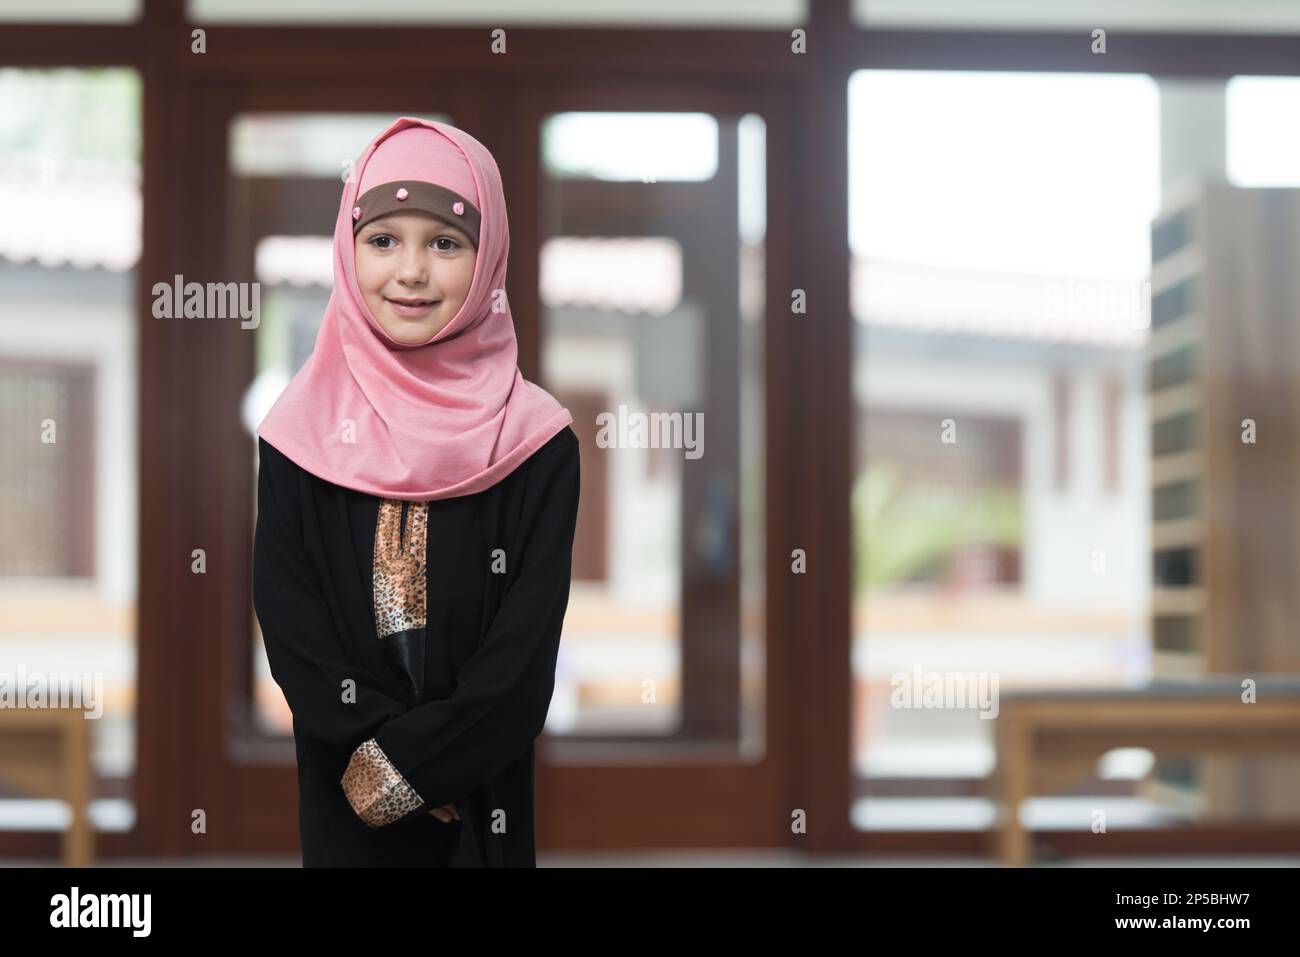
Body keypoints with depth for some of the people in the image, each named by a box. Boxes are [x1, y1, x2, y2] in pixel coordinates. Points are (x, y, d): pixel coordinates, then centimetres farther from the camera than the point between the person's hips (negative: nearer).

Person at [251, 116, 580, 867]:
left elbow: (528, 645, -11)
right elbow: (289, 625, -6)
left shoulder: (537, 439, -8)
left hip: (481, 801, -1)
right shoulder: (301, 433, -3)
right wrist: (374, 752, -15)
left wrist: (406, 763, -16)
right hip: (346, 802, 1)